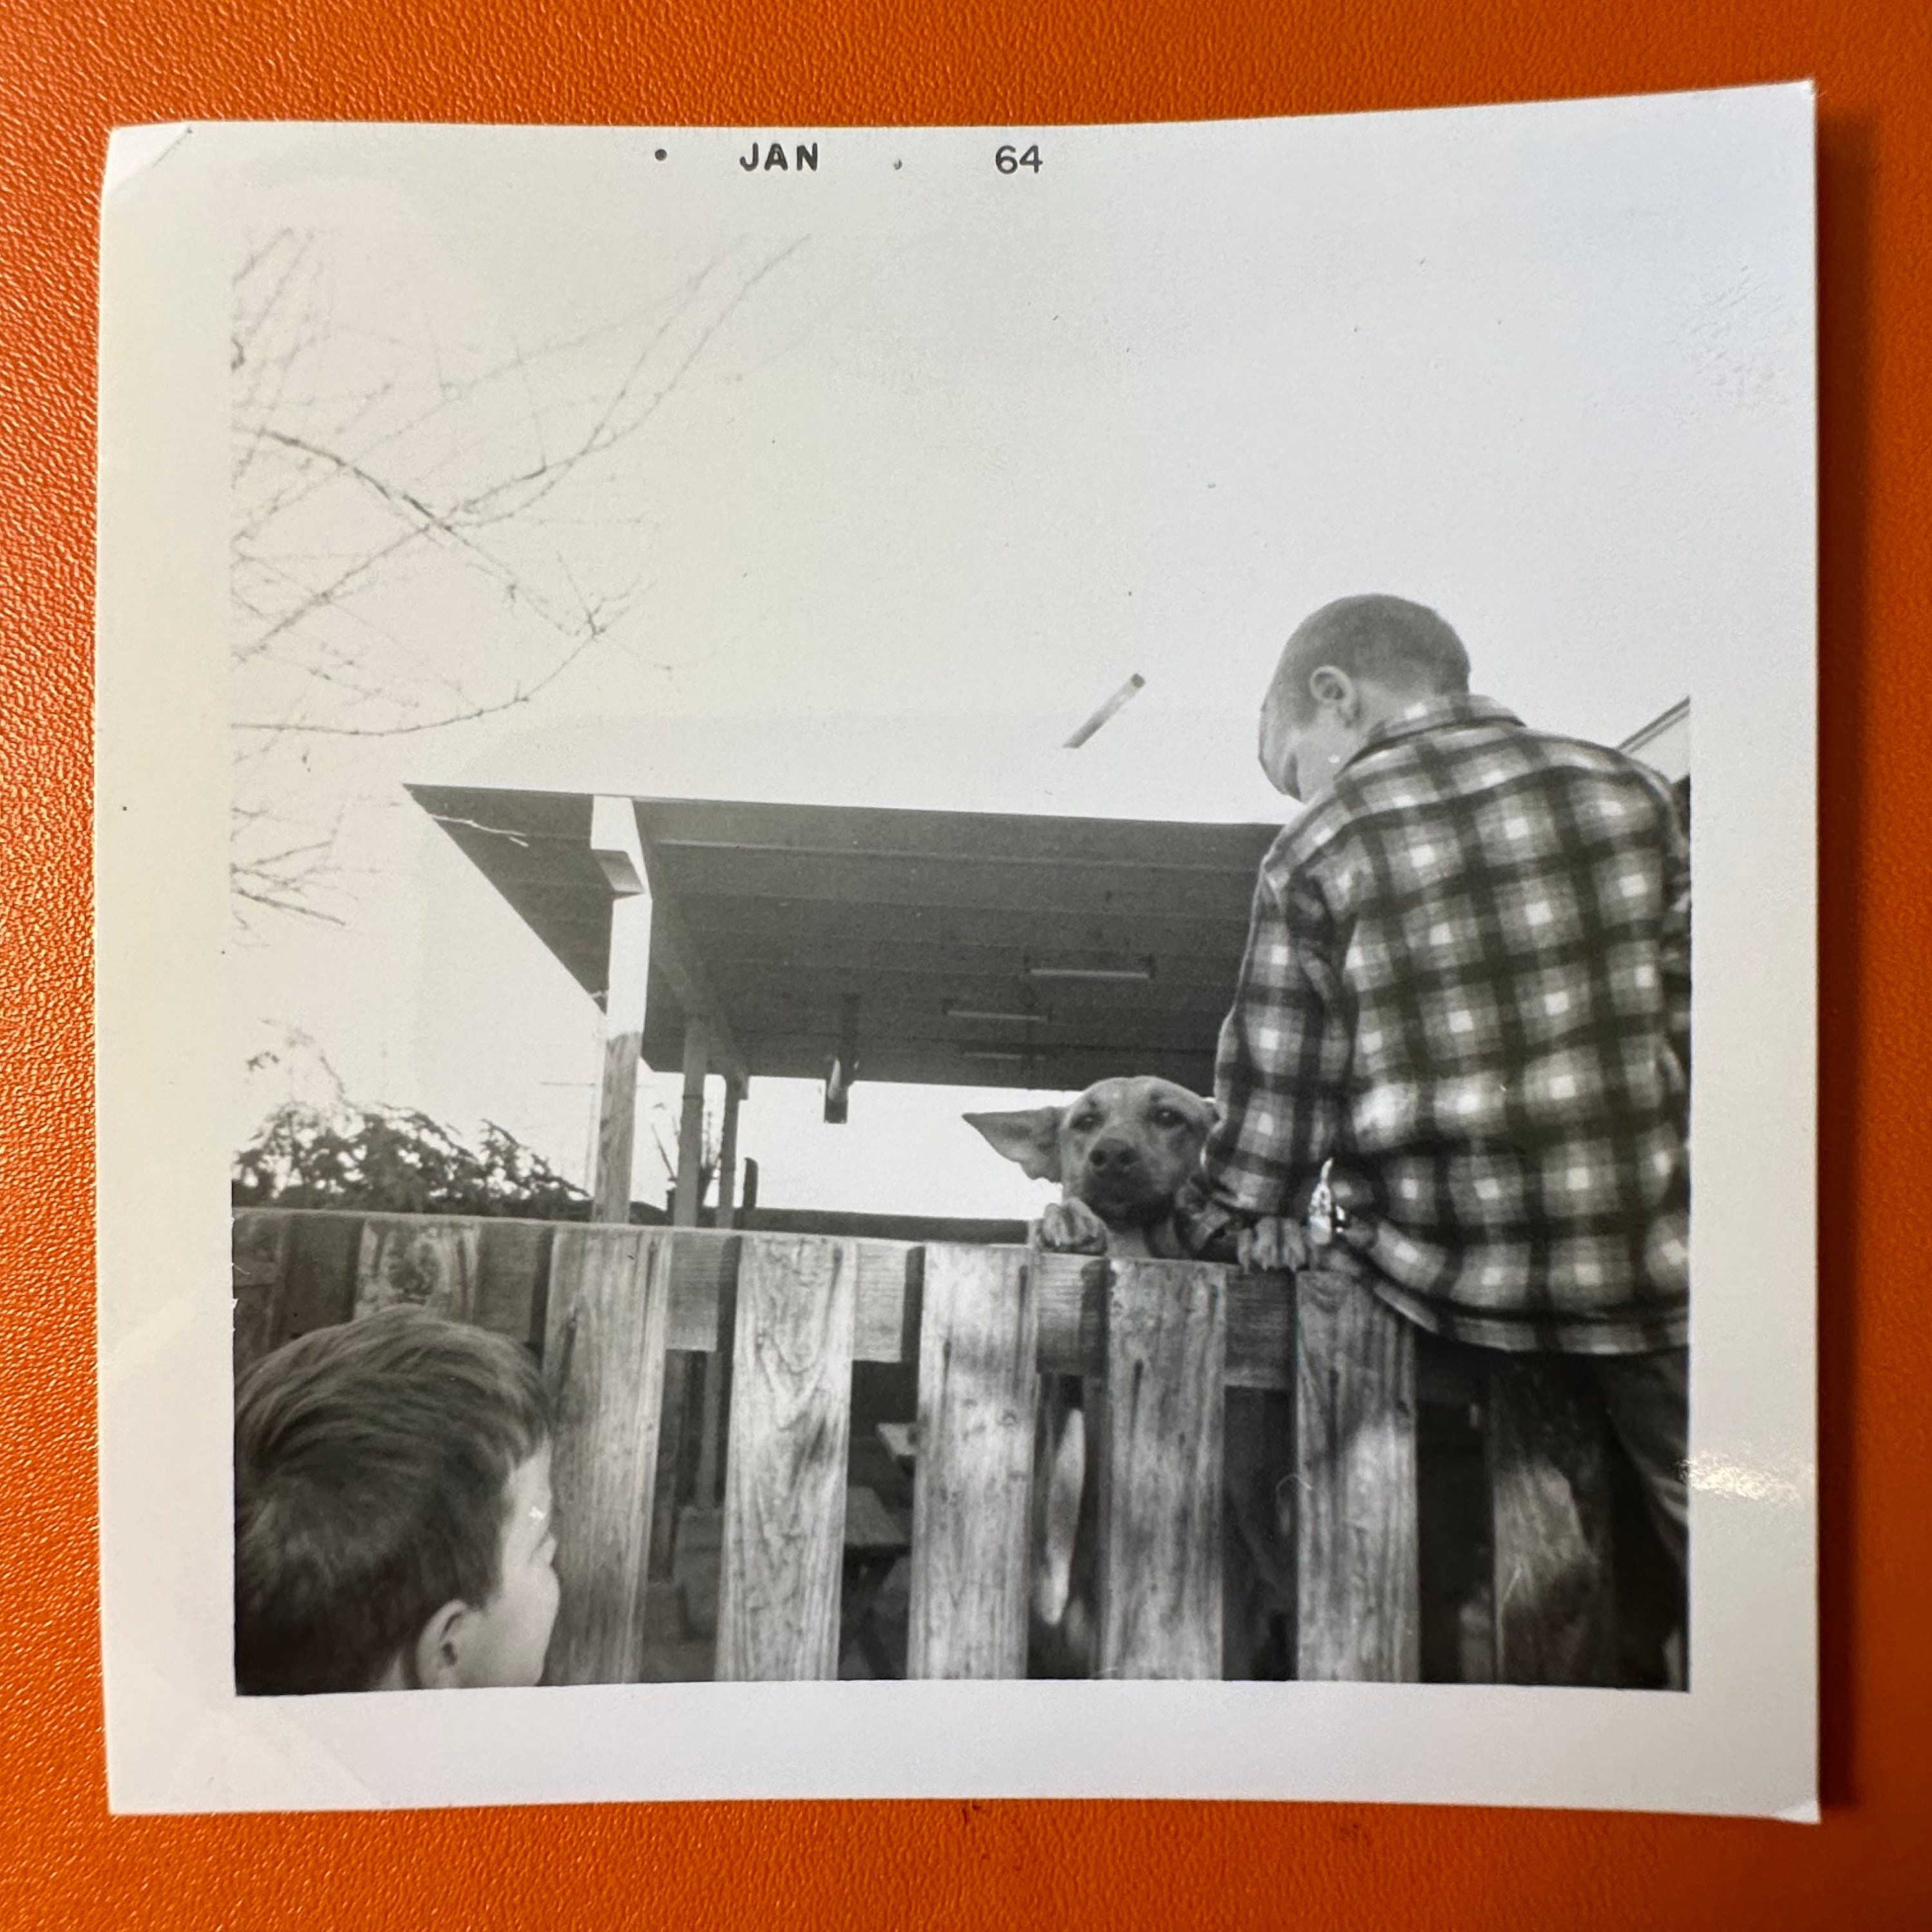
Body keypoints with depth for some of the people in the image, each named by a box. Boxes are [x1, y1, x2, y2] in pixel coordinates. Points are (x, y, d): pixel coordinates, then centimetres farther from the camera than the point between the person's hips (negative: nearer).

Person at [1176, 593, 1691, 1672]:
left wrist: (1207, 1241, 11)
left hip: (1440, 1281, -1)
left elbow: (1265, 1153, -5)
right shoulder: (1630, 794, 1)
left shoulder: (1317, 858, -8)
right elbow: (1686, 1040, 6)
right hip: (1646, 1264, 2)